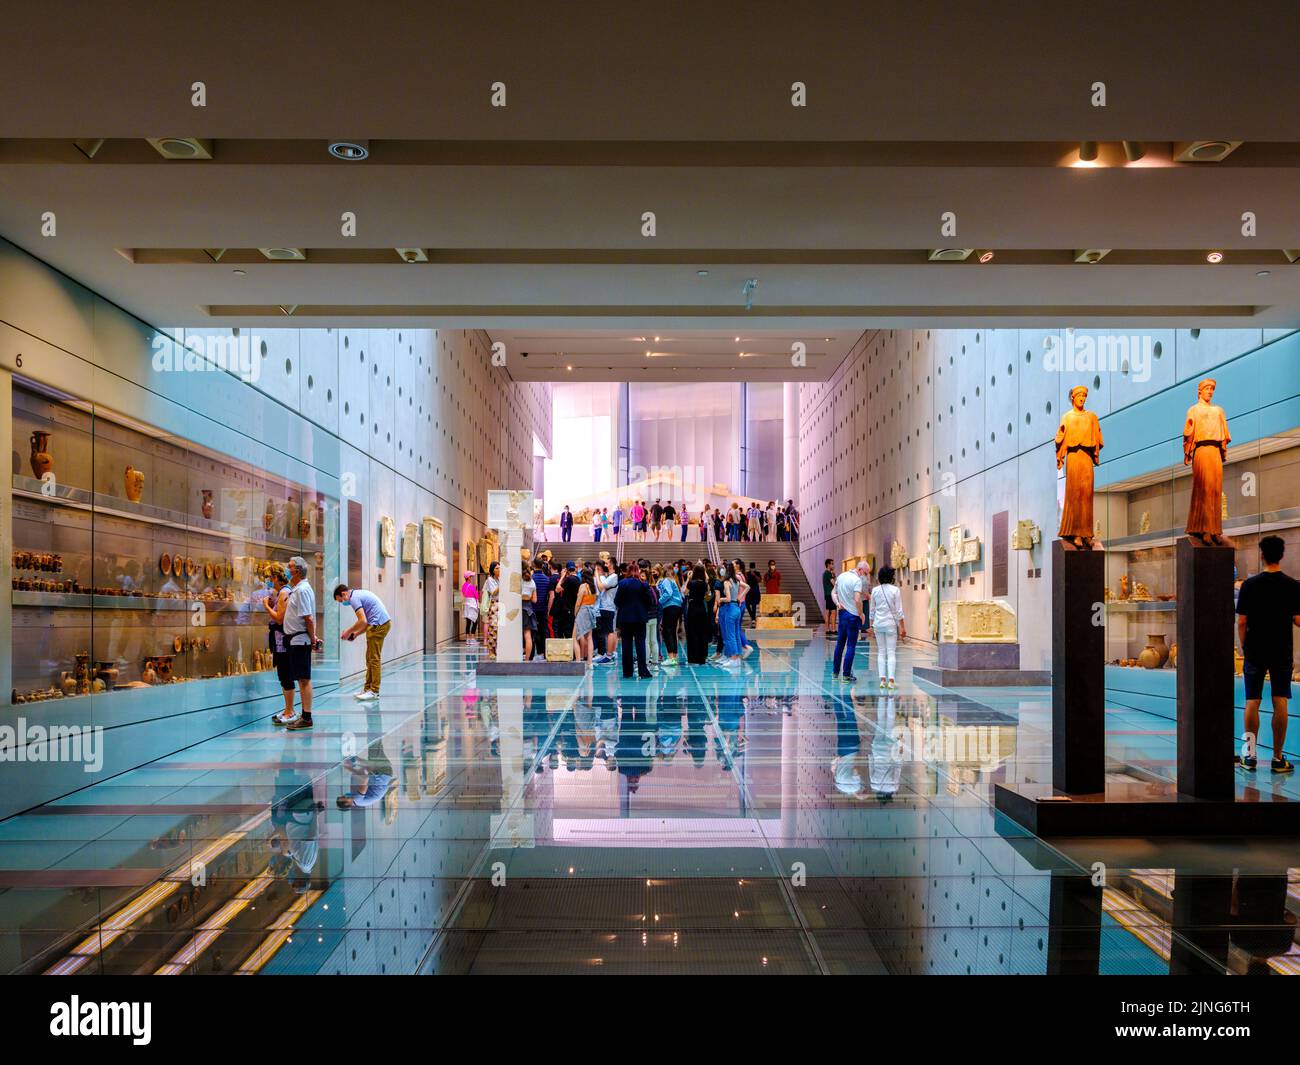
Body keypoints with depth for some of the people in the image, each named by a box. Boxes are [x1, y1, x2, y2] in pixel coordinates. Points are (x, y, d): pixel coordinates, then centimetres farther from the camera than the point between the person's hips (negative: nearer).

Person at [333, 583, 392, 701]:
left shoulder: (354, 598, -10)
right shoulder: (359, 593, 21)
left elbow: (362, 621, -18)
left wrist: (349, 631, -5)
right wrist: (356, 633, 16)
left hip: (379, 625, -10)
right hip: (383, 623, 10)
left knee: (374, 659, -5)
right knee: (370, 659, 14)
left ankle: (374, 691, -2)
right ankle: (368, 688, 18)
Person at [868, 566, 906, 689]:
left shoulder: (875, 590, 0)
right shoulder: (895, 590, -8)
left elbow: (871, 610, 4)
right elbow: (899, 611, -7)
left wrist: (871, 625, 13)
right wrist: (902, 627, -1)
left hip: (878, 623, 3)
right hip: (891, 623, -3)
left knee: (881, 652, 9)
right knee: (891, 652, 1)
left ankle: (882, 680, 5)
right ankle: (891, 680, -6)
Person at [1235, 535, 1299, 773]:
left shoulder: (1249, 584, -5)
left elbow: (1241, 622, -5)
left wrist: (1243, 646, 7)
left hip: (1255, 652, 0)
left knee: (1252, 702, 6)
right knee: (1279, 703, 4)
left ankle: (1249, 754, 5)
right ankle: (1278, 758, 8)